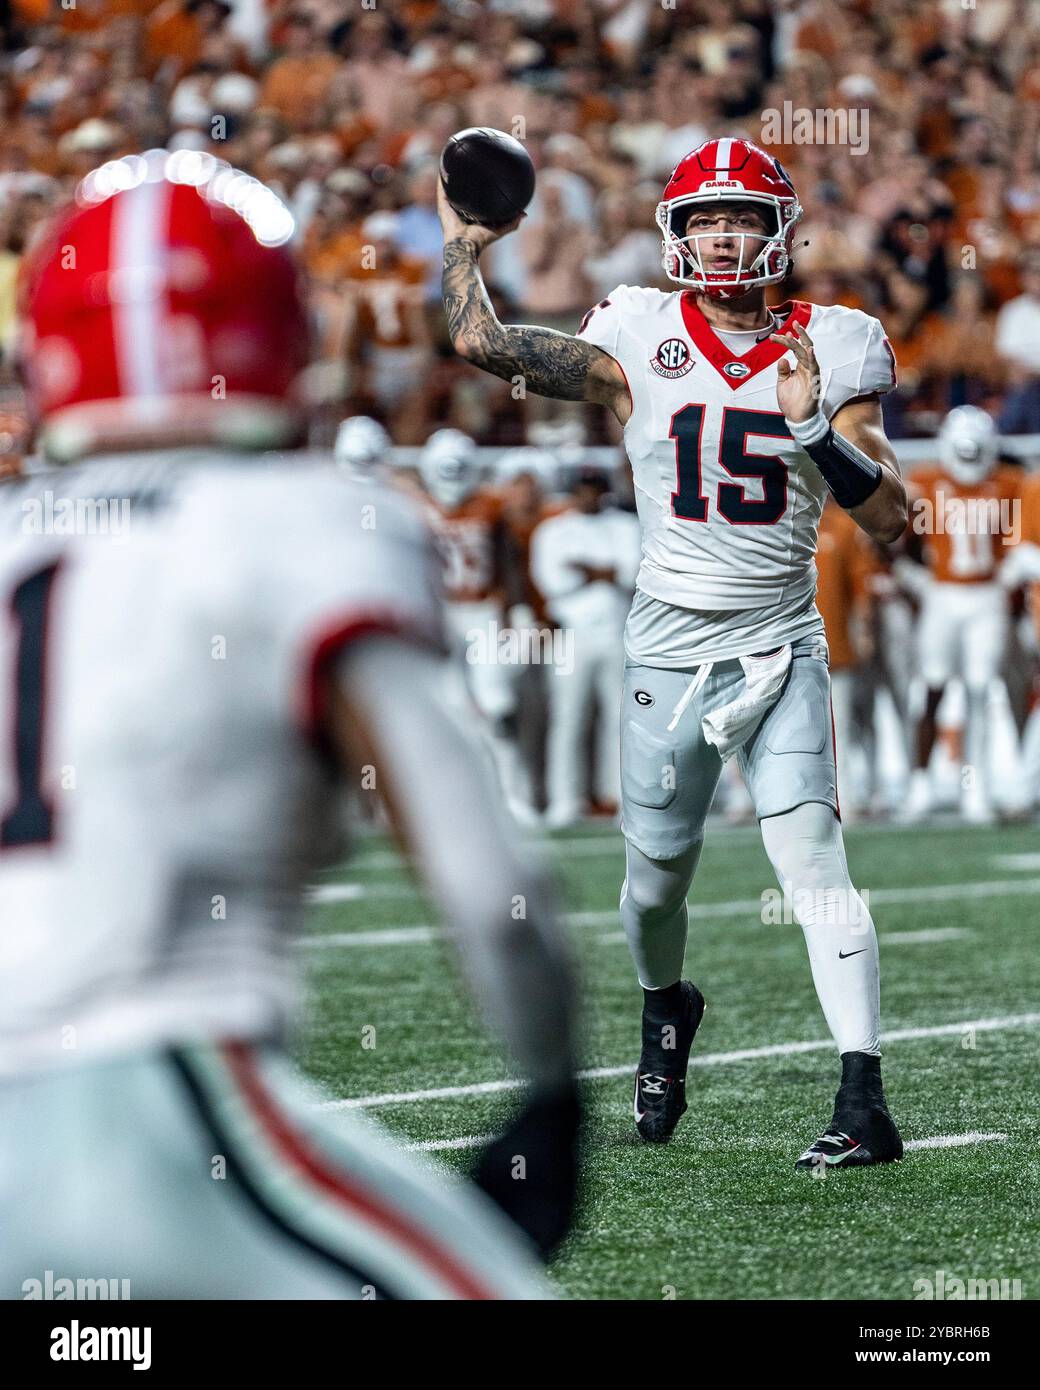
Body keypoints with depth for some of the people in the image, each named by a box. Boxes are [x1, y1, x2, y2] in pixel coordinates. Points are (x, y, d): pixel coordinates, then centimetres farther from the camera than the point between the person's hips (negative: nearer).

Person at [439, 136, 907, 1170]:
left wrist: (815, 427, -20)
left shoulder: (831, 351, -2)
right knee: (655, 877, 11)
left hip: (782, 647, -1)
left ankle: (864, 1104, -20)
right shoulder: (638, 343, -3)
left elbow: (888, 519, -6)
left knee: (810, 856, -17)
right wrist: (464, 239, 2)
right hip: (669, 651, 1)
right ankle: (665, 1009, 46)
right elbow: (479, 341, -10)